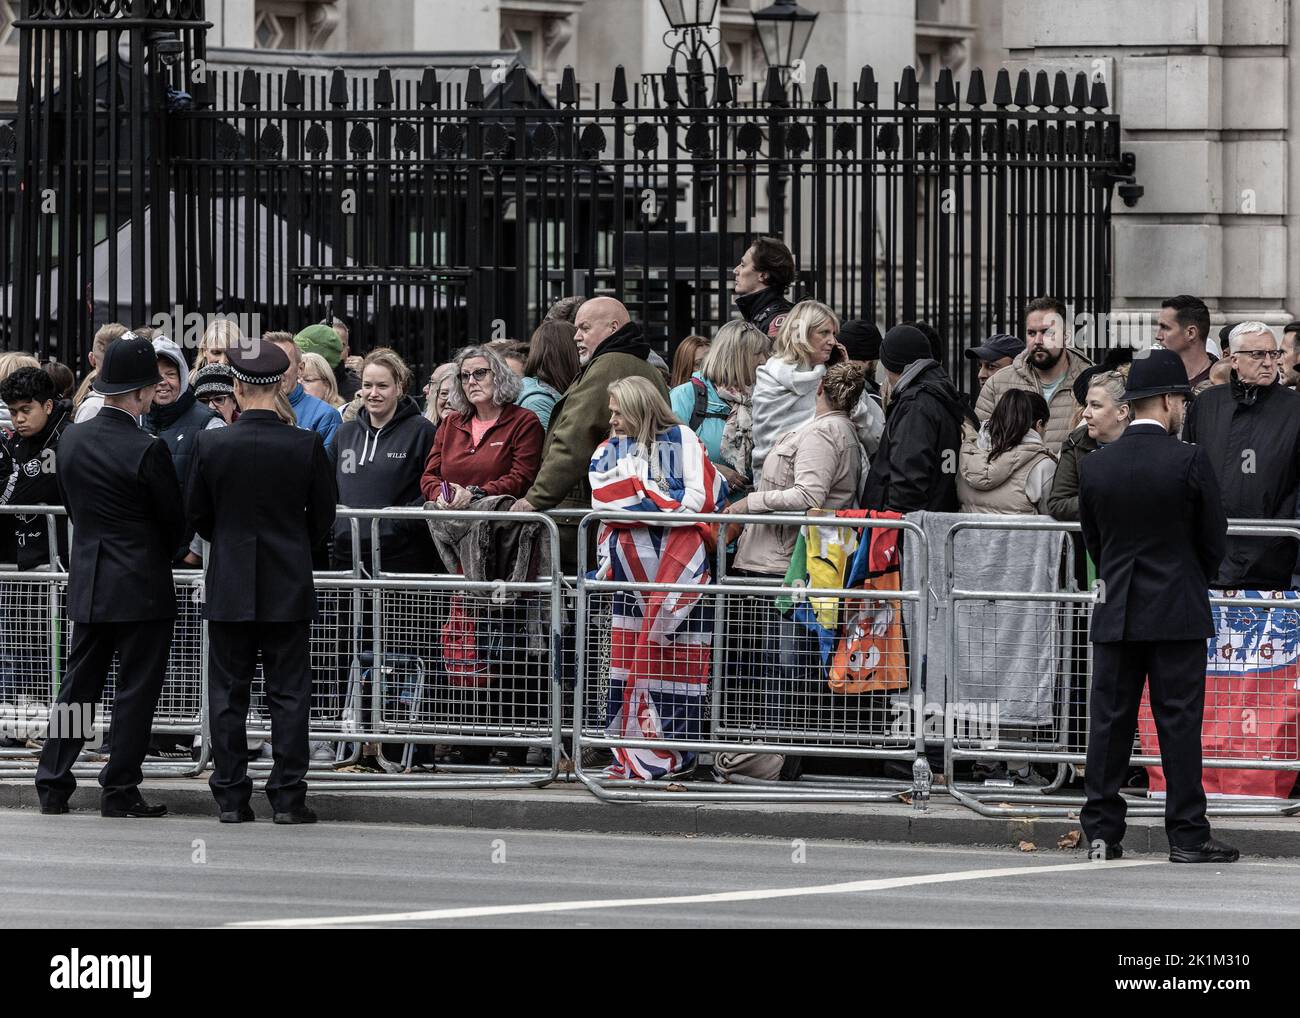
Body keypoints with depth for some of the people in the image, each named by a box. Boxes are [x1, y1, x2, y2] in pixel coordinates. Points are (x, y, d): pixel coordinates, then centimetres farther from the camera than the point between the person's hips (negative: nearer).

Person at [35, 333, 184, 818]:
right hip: (142, 587, -6)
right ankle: (120, 791, 3)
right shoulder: (147, 450, -17)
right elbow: (175, 519, -7)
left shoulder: (71, 440, 2)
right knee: (136, 689, 2)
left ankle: (53, 784, 11)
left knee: (79, 685, 12)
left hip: (86, 585, 6)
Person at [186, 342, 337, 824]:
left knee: (228, 694, 7)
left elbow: (196, 512, 3)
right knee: (288, 694, 4)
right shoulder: (306, 445, -9)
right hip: (288, 585, 0)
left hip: (228, 585, 0)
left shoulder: (211, 444, -8)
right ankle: (287, 797, 1)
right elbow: (324, 513, 2)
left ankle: (231, 797, 7)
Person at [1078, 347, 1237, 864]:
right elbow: (1214, 538, -3)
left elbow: (1092, 537, 9)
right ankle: (1187, 836, 1)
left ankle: (1102, 831, 7)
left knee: (1109, 720, 7)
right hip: (1178, 609, -3)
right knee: (1180, 723, 0)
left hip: (1115, 611, 3)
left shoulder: (1095, 465, 1)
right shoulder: (1189, 461, -11)